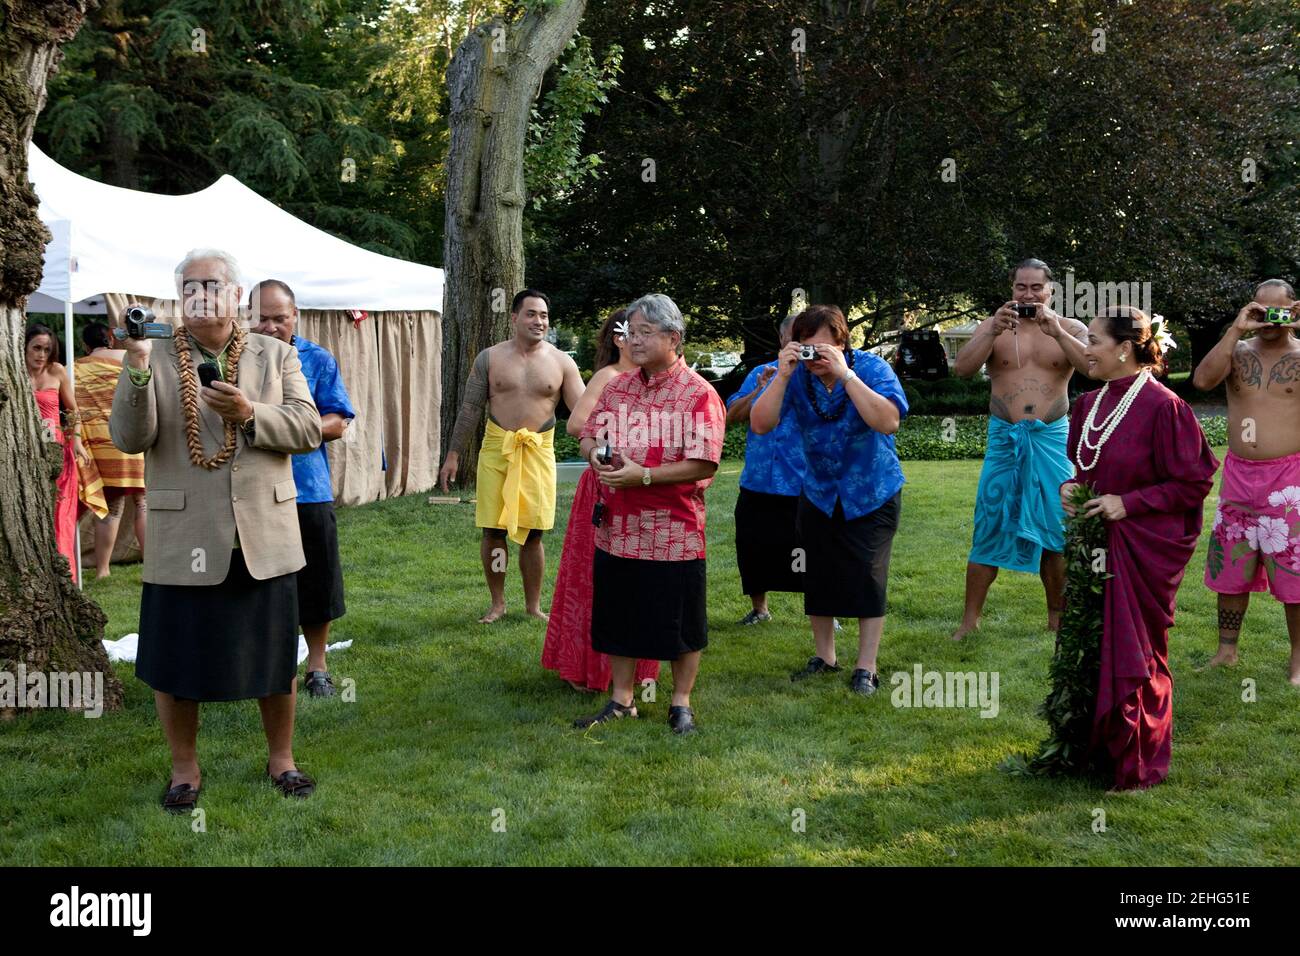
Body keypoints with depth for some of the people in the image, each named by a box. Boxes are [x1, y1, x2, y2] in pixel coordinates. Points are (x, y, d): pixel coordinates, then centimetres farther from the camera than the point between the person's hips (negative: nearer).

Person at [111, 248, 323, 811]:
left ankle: (281, 758, 29)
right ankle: (184, 769, 25)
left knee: (274, 655, 10)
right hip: (183, 541, -1)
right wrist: (138, 372, -23)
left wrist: (250, 414, -19)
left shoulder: (277, 356, 7)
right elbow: (128, 438, -8)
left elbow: (309, 429, -2)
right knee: (176, 659, 7)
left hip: (263, 538, 1)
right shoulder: (153, 358, 3)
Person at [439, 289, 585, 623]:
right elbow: (470, 409, 4)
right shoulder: (490, 358, 1)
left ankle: (533, 605, 19)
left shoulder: (561, 363, 1)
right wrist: (453, 455, 2)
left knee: (532, 532, 4)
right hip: (496, 448, 0)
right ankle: (497, 604, 19)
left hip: (538, 451, 0)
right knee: (493, 530, 4)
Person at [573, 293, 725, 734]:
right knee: (618, 615, 14)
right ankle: (621, 700, 28)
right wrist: (595, 453, -8)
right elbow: (589, 434, 16)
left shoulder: (699, 395, -10)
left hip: (673, 530, -6)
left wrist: (643, 475, -22)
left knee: (681, 622, 6)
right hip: (618, 526, 6)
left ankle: (681, 704, 22)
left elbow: (704, 464, -17)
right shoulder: (617, 387, 10)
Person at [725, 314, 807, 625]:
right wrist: (760, 390, -10)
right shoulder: (760, 374, 10)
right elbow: (732, 416, 4)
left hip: (801, 486, -4)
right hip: (758, 483, 4)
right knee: (753, 550, 13)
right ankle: (759, 608, 31)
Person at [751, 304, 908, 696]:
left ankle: (866, 668, 6)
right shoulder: (797, 376, -12)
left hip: (873, 494, -3)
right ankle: (824, 656, 28)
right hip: (819, 494, 3)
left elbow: (888, 421, -34)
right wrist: (783, 375, -31)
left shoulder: (872, 368, -18)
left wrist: (845, 374, -37)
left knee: (867, 576, -5)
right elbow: (761, 424, -20)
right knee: (818, 575, 10)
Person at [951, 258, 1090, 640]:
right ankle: (970, 618, 6)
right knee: (988, 527, 0)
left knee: (1055, 530, 8)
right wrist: (994, 332, -23)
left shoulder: (1071, 328, 4)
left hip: (1052, 440, 0)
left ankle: (1057, 616, 22)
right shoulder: (994, 325, 4)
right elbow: (962, 368, -9)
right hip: (1004, 439, 0)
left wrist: (1056, 331, -25)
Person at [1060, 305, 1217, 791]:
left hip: (1144, 550, -7)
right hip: (1094, 545, 7)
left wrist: (1128, 504, -19)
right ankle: (1098, 745, 29)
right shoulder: (1089, 404, 6)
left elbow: (1194, 483, -14)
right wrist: (1069, 488, -1)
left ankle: (1140, 764, 19)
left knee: (1135, 655, 3)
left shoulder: (1163, 406, -16)